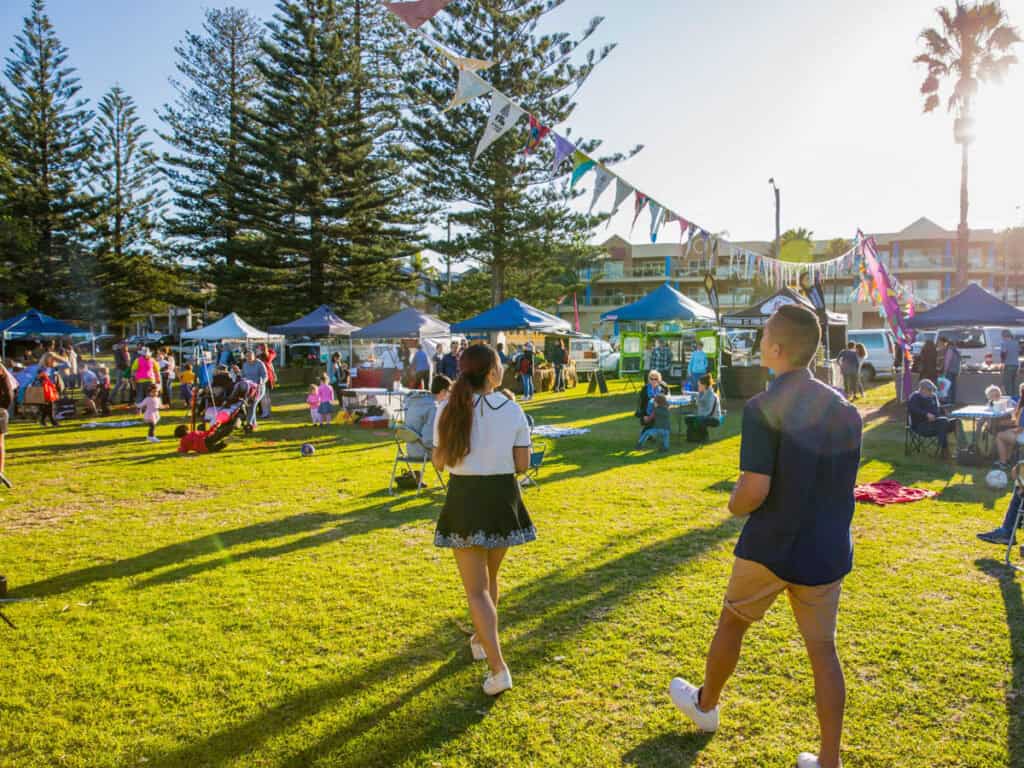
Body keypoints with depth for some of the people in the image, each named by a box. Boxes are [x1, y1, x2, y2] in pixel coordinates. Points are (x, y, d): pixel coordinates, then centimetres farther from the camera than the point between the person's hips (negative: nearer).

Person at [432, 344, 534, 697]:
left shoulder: (449, 409, -8)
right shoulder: (513, 410, -8)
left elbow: (439, 462, -1)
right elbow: (522, 464, -5)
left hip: (465, 500, -2)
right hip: (503, 498, 2)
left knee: (476, 590, 3)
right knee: (490, 577, 25)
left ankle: (498, 668, -6)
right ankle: (482, 639, 44)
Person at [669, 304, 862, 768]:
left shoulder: (764, 408, -20)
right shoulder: (845, 410, -1)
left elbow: (755, 490, -25)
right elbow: (845, 483, 8)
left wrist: (734, 505, -4)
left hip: (769, 547, -4)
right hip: (827, 552, 4)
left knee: (732, 623, 20)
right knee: (822, 650, 13)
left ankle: (705, 705, 42)